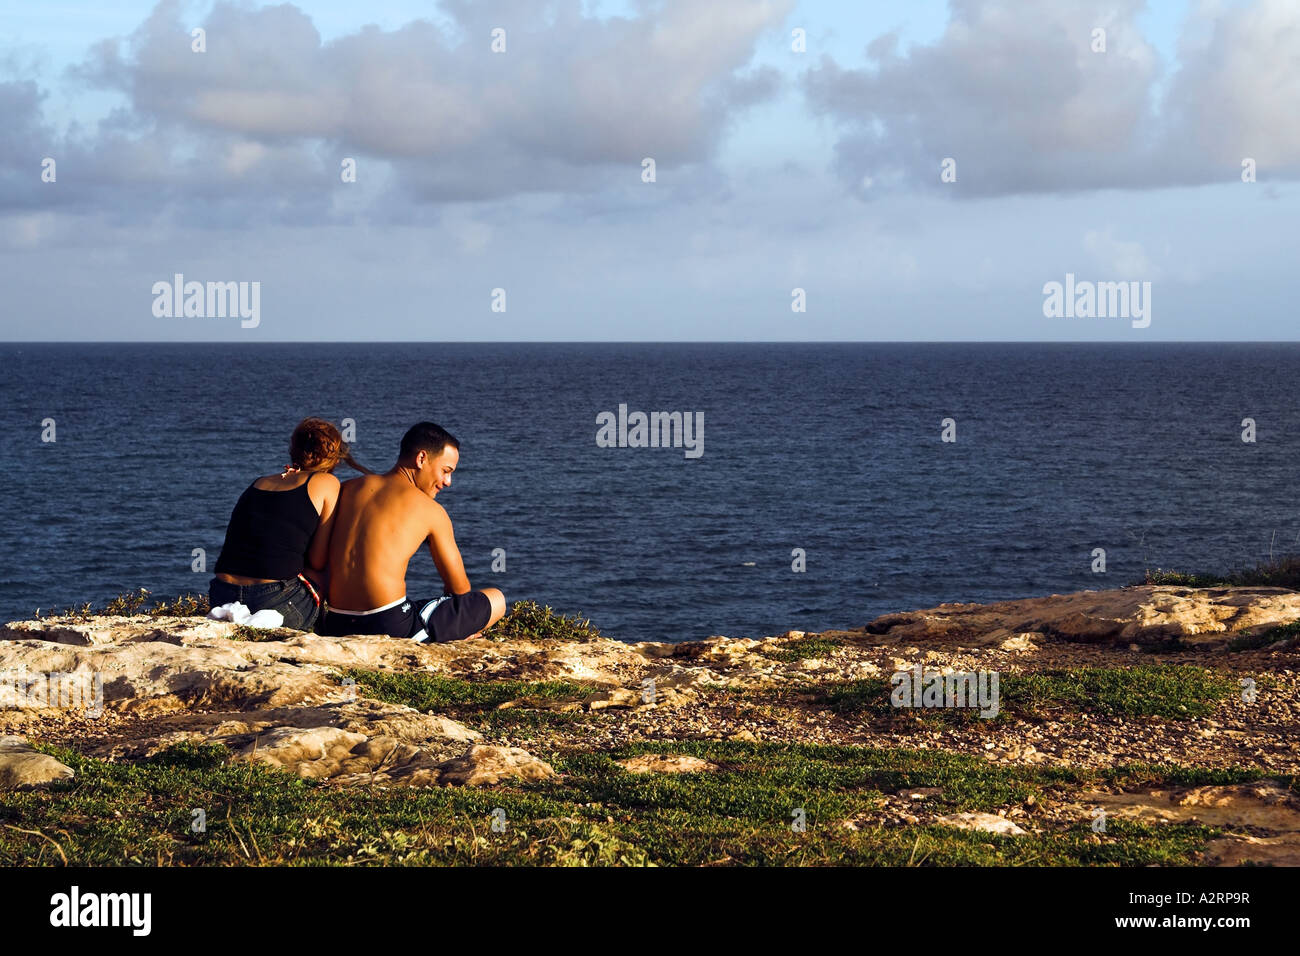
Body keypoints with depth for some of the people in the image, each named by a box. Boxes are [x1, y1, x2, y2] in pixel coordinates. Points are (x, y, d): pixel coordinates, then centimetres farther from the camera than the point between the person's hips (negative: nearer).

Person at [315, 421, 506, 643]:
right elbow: (459, 588, 12)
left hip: (336, 629, 5)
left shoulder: (348, 489, 14)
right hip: (393, 627, -4)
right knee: (496, 600, 12)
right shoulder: (430, 510, 2)